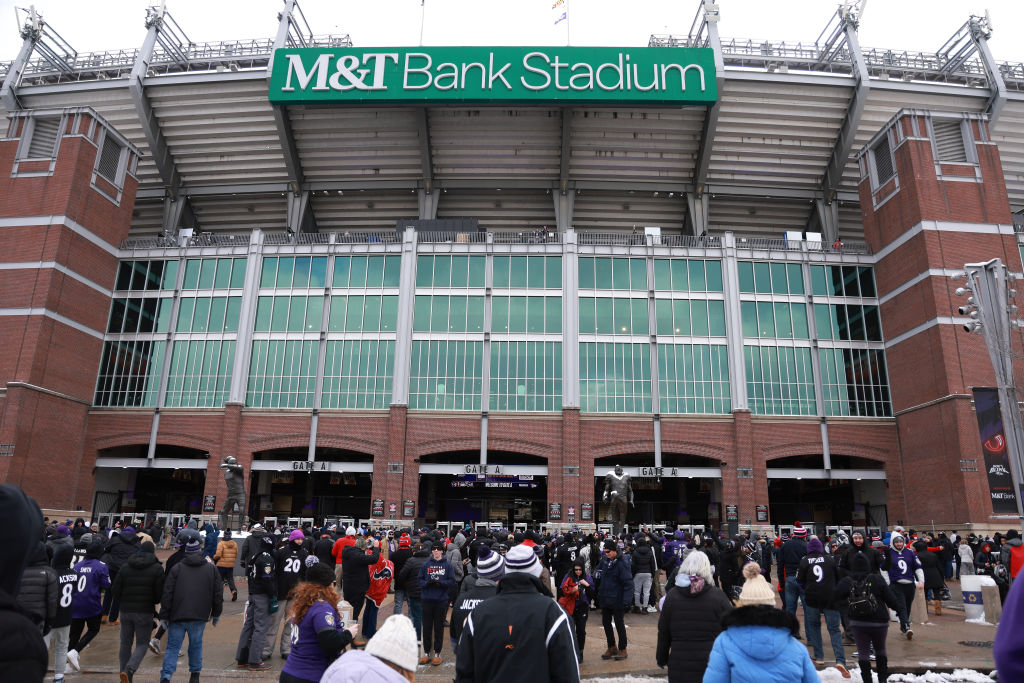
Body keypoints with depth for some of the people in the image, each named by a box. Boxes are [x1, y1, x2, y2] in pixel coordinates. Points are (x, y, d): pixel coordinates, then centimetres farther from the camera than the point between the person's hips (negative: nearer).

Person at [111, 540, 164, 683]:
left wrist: (124, 602, 17)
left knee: (125, 643, 16)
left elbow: (115, 589, 0)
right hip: (145, 612, -3)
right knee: (142, 644, 6)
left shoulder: (125, 567, 3)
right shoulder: (157, 568, -6)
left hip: (126, 611, 3)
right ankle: (129, 670, -16)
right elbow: (160, 593, -10)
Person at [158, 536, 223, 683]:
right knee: (196, 645, 15)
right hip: (200, 616, 1)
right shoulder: (211, 569, 6)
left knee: (173, 646, 6)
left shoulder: (177, 568, 1)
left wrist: (164, 616, 4)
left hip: (177, 616, -1)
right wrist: (216, 614, 18)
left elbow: (167, 594, -2)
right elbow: (218, 594, 8)